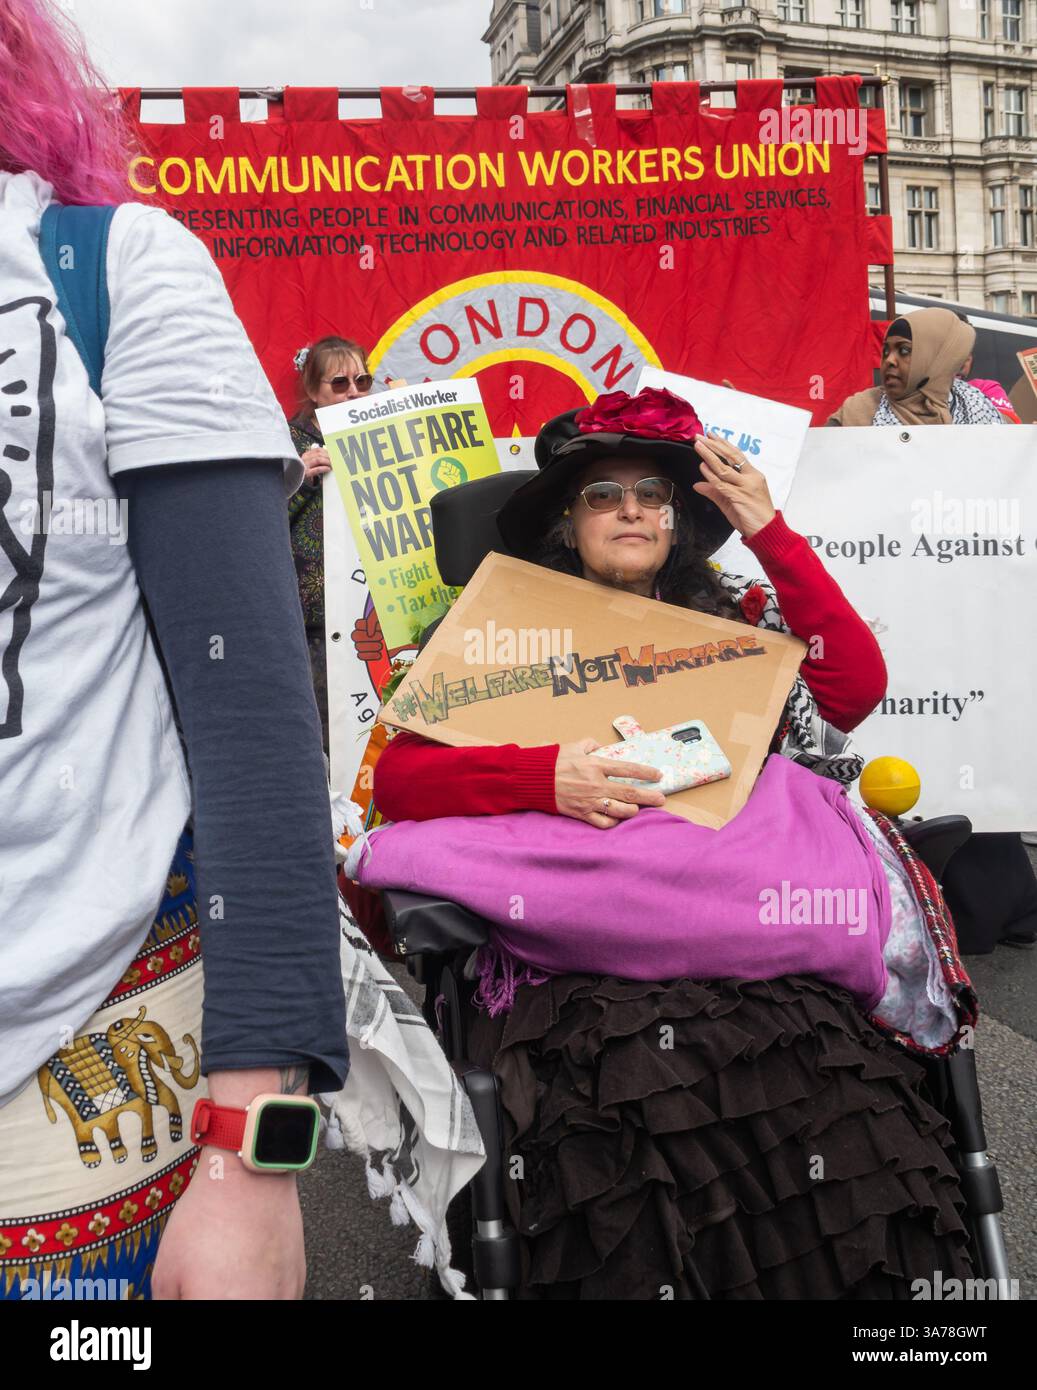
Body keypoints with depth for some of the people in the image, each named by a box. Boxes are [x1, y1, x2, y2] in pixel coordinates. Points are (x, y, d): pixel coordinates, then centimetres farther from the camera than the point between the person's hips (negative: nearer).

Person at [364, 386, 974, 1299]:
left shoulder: (732, 616, 19)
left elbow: (855, 687, 1)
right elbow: (398, 779, 3)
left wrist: (771, 534, 2)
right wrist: (543, 778, -14)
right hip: (576, 950, -2)